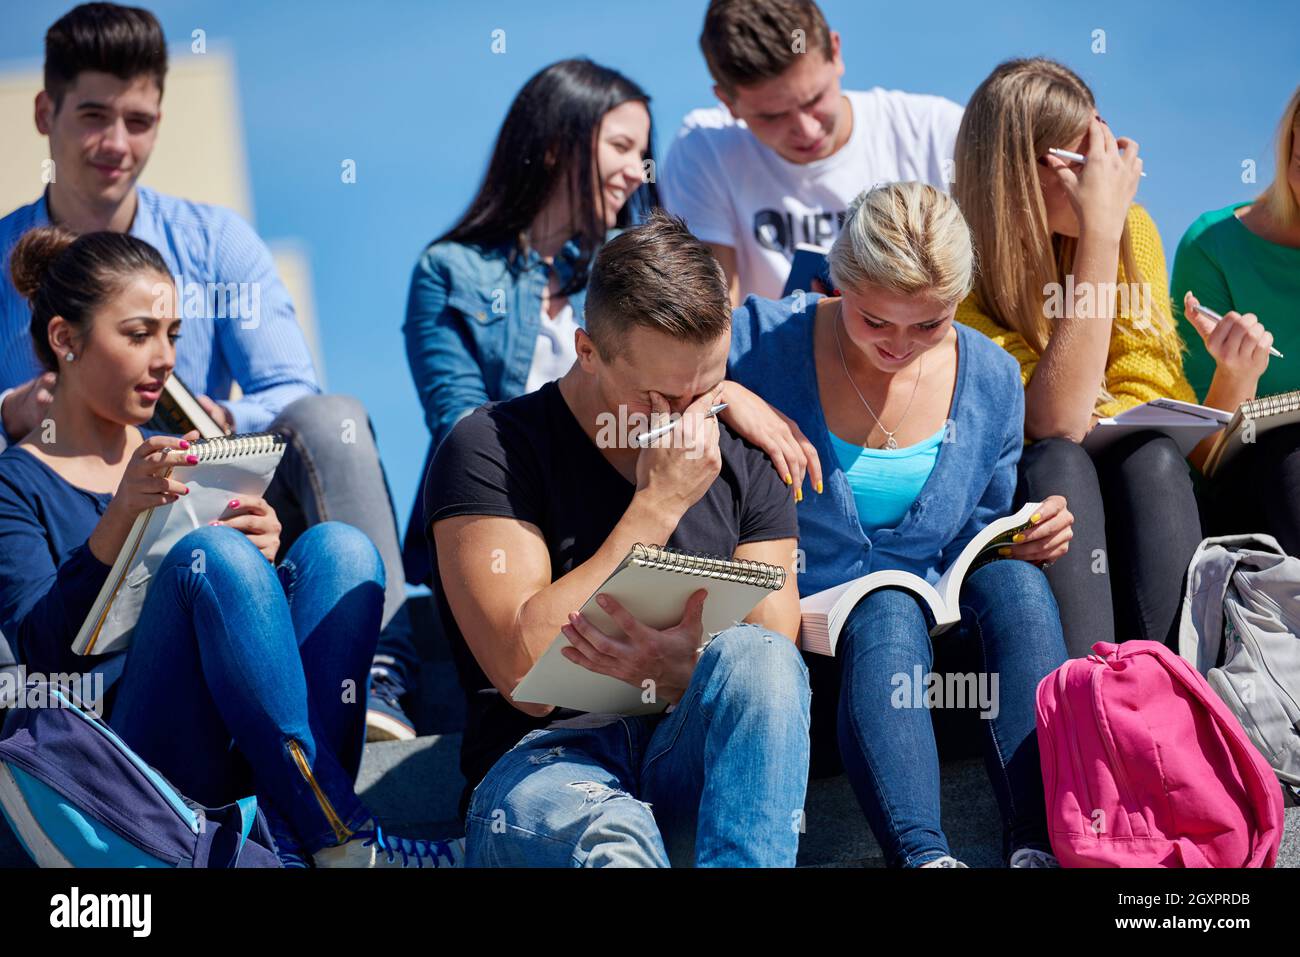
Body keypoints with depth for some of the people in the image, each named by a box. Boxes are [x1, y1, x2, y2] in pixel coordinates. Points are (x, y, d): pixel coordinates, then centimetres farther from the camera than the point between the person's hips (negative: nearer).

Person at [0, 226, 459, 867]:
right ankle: (341, 837, -32)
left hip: (247, 746, 5)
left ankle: (291, 840, -31)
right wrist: (122, 516, -22)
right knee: (210, 553, -28)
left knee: (339, 547, -17)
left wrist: (262, 548, -6)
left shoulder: (179, 457, 22)